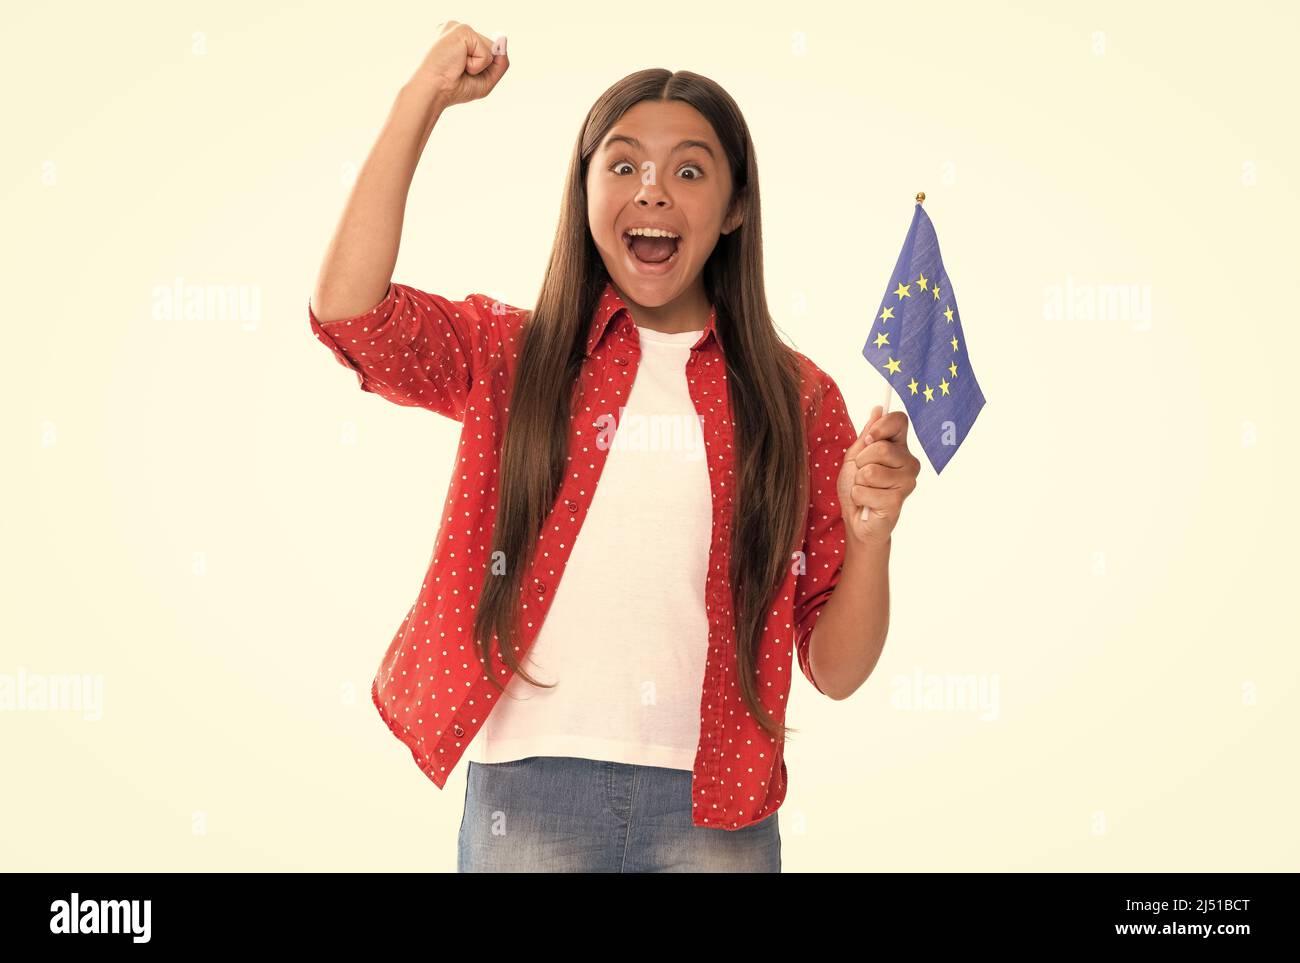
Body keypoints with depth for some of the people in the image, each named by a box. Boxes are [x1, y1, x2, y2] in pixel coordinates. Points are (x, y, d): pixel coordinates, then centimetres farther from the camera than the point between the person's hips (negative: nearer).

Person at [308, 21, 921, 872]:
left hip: (714, 812, 1)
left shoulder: (799, 399, 4)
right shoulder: (512, 355, 5)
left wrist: (870, 533, -15)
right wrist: (424, 100, -10)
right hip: (527, 798, 0)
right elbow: (348, 310, -15)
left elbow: (835, 670, 4)